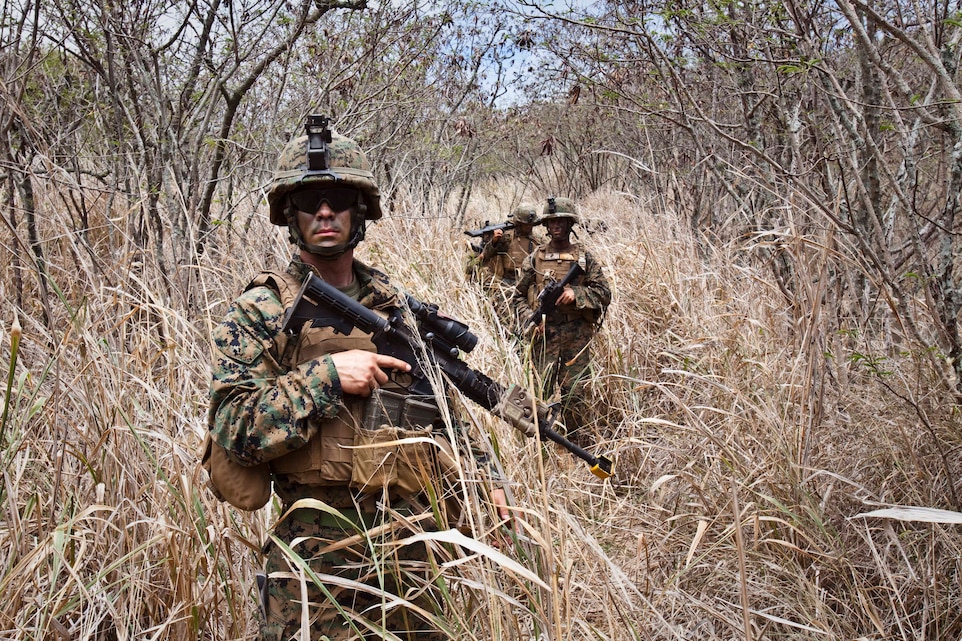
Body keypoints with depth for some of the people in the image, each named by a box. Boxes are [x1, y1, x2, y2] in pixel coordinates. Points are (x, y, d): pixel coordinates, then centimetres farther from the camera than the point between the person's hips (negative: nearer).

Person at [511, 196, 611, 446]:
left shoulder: (584, 257, 7)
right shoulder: (535, 258, 7)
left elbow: (604, 293, 4)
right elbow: (518, 296, 9)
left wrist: (576, 293, -13)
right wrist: (530, 320, -8)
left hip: (577, 335, 0)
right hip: (544, 334, 0)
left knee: (574, 393, 2)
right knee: (541, 390, -2)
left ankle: (576, 444, 15)